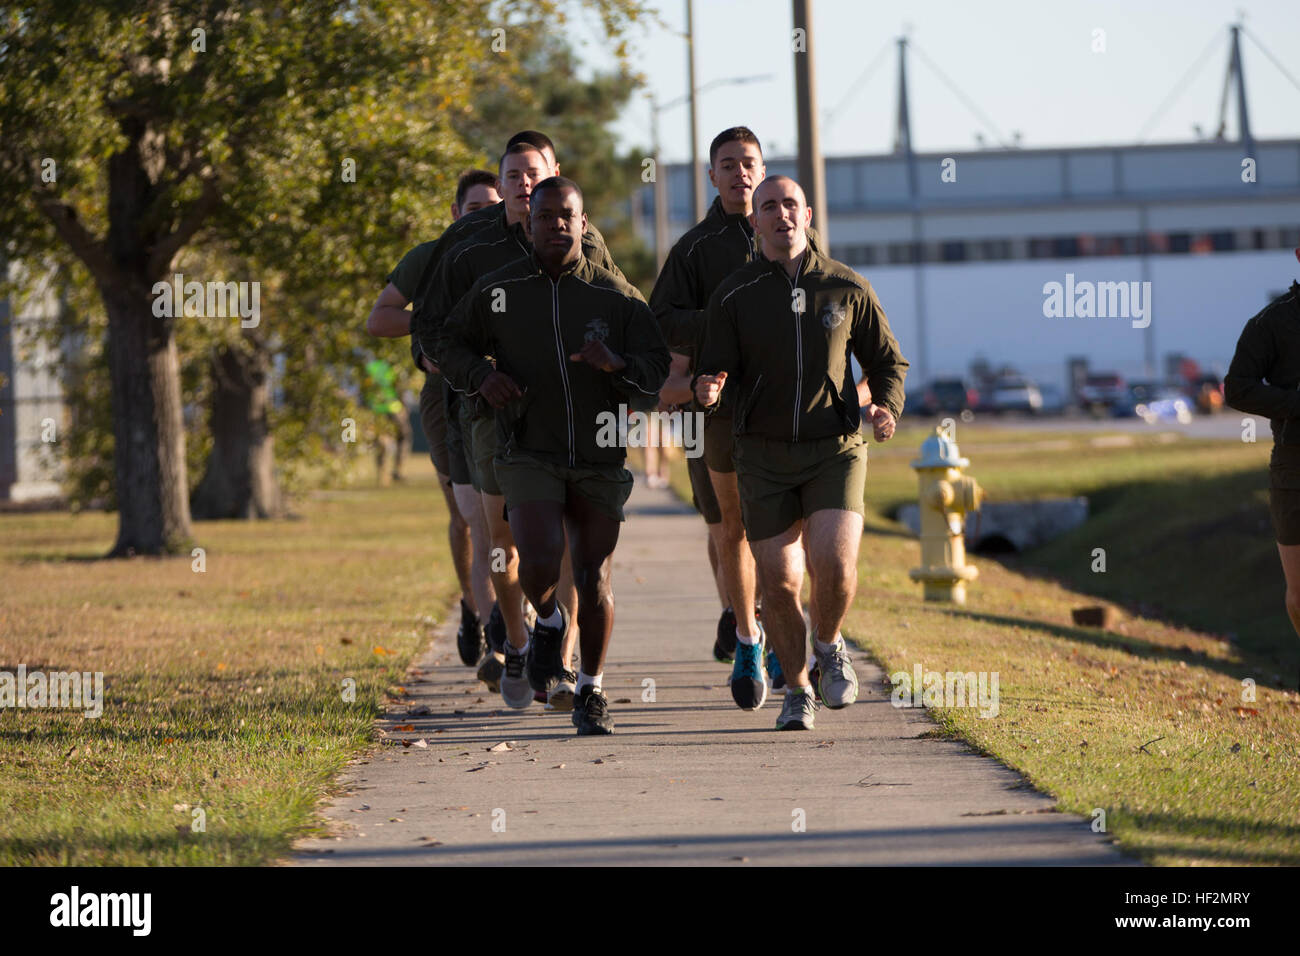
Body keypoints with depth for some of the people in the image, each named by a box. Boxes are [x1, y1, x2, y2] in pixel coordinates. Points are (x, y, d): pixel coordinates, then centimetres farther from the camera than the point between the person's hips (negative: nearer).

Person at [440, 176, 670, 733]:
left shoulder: (616, 297, -1)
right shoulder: (497, 291, 1)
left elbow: (657, 374, -3)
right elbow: (452, 344, 14)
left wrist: (617, 363, -24)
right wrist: (480, 375, -7)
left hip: (599, 459, 1)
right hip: (528, 452, -1)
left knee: (594, 577, 0)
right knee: (541, 562, -20)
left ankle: (591, 692, 16)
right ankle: (547, 620, 15)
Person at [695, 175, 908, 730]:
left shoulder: (847, 288, 2)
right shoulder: (734, 296, 0)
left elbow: (886, 361, 12)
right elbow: (715, 371, 0)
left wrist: (887, 408, -8)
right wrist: (706, 391, -24)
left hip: (835, 450, -1)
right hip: (764, 458, 1)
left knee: (835, 565, -19)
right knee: (778, 581, -2)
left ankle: (828, 645, 13)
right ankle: (797, 691, 20)